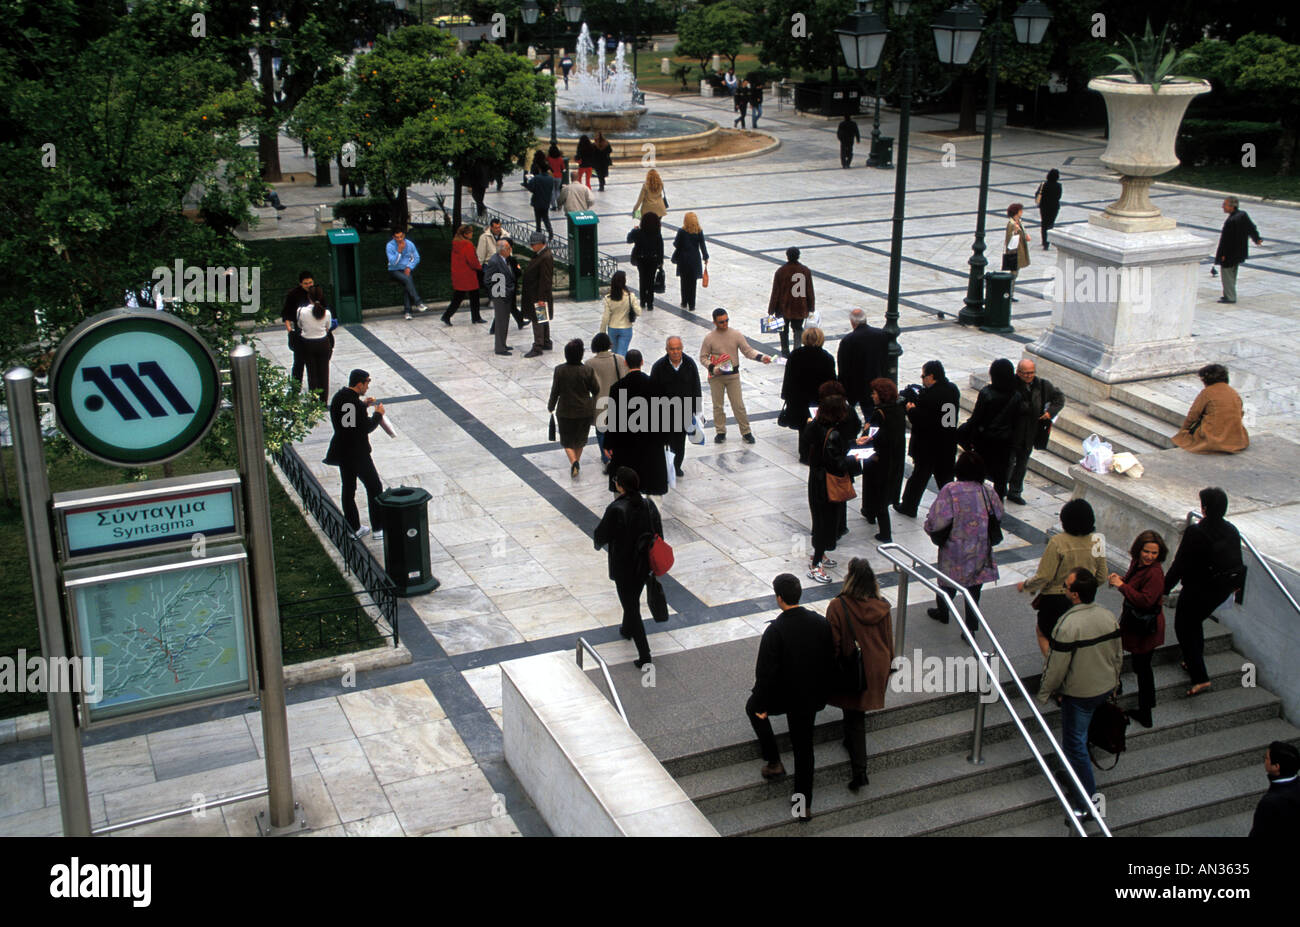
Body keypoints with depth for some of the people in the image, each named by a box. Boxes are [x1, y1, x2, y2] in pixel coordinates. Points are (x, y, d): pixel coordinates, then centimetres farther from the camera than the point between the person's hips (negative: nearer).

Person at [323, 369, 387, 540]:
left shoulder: (338, 397, 3)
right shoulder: (355, 402, -24)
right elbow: (367, 427, -21)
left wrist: (363, 404, 14)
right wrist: (378, 414, -6)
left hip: (342, 452, 8)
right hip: (358, 454, -8)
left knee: (348, 490, 14)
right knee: (374, 488, 5)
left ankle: (354, 528, 21)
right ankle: (379, 528, 9)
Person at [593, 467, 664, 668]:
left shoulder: (615, 510, -26)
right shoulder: (648, 505, -9)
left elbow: (602, 534, -13)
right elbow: (658, 534, -1)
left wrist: (598, 544, 12)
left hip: (623, 567, -6)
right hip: (644, 564, 6)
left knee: (631, 606, 3)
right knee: (633, 599, 30)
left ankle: (645, 656, 2)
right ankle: (628, 629, 56)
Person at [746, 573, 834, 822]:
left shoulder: (775, 631, -25)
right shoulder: (821, 622, -8)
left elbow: (766, 672, -20)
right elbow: (830, 661, 2)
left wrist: (761, 704, -7)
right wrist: (822, 693, 16)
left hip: (782, 696, -5)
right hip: (811, 697, 5)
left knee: (753, 707, 28)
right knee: (804, 747, 18)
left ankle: (773, 762, 28)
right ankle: (804, 805, 25)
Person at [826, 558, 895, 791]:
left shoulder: (837, 607, -22)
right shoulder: (882, 607, -10)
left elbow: (833, 645, -15)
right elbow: (889, 642, 2)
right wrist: (887, 667, 17)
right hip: (876, 669, 3)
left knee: (854, 717, 9)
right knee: (857, 713, 25)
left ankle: (859, 770, 8)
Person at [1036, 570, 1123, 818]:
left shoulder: (1068, 625, -29)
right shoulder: (1109, 617, -6)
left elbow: (1056, 666, -20)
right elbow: (1118, 655, 7)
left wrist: (1044, 692, -5)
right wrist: (1113, 681, 24)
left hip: (1079, 693, -7)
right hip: (1106, 687, 7)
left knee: (1075, 744, 4)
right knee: (1079, 735, 27)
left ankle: (1088, 803, 8)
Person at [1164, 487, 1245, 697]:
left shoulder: (1195, 532, -24)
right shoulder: (1231, 531, -3)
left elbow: (1180, 564, -19)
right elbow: (1237, 561, 11)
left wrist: (1165, 587, -9)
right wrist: (1236, 583, 29)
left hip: (1198, 590, -7)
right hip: (1222, 589, 7)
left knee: (1184, 628, 7)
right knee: (1195, 622, 27)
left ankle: (1200, 677, 1)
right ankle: (1194, 662, 37)